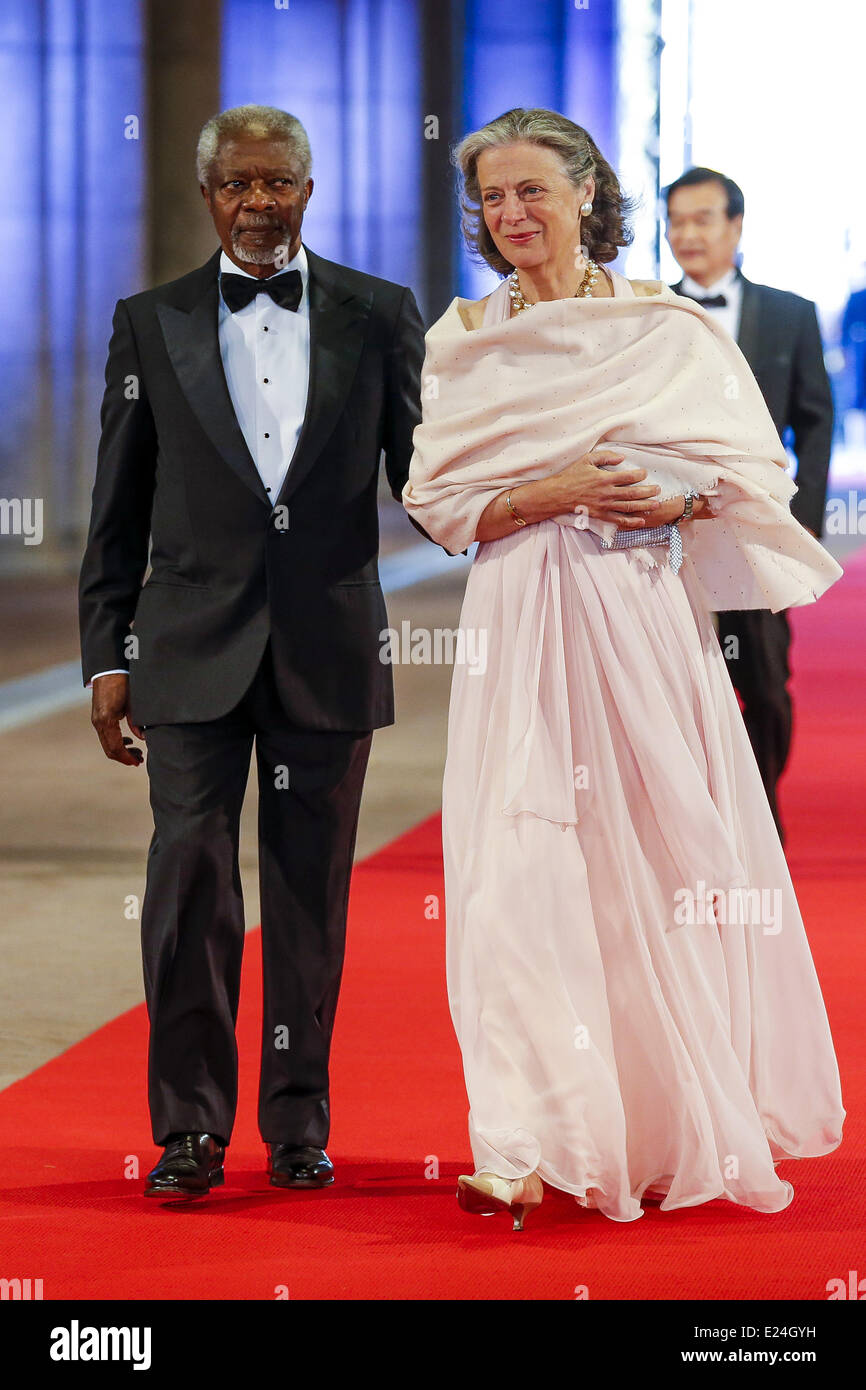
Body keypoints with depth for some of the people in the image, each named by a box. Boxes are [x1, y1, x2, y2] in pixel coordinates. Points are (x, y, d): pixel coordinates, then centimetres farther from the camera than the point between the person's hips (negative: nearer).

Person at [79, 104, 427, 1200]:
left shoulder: (380, 316, 6)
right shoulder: (152, 323, 6)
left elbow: (423, 471, 6)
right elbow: (119, 511, 7)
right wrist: (105, 658, 3)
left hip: (329, 648, 1)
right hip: (195, 647, 0)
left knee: (311, 893, 7)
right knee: (191, 876, -7)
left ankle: (298, 1121, 17)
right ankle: (189, 1127, 1)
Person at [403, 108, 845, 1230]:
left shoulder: (669, 325, 5)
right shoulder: (463, 339, 8)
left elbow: (757, 473, 6)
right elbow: (439, 501, 4)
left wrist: (671, 500, -13)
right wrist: (555, 494, -11)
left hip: (646, 619, 0)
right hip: (524, 625, 0)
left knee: (668, 863, 3)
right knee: (526, 870, -7)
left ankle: (680, 1127, 20)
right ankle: (534, 1147, -5)